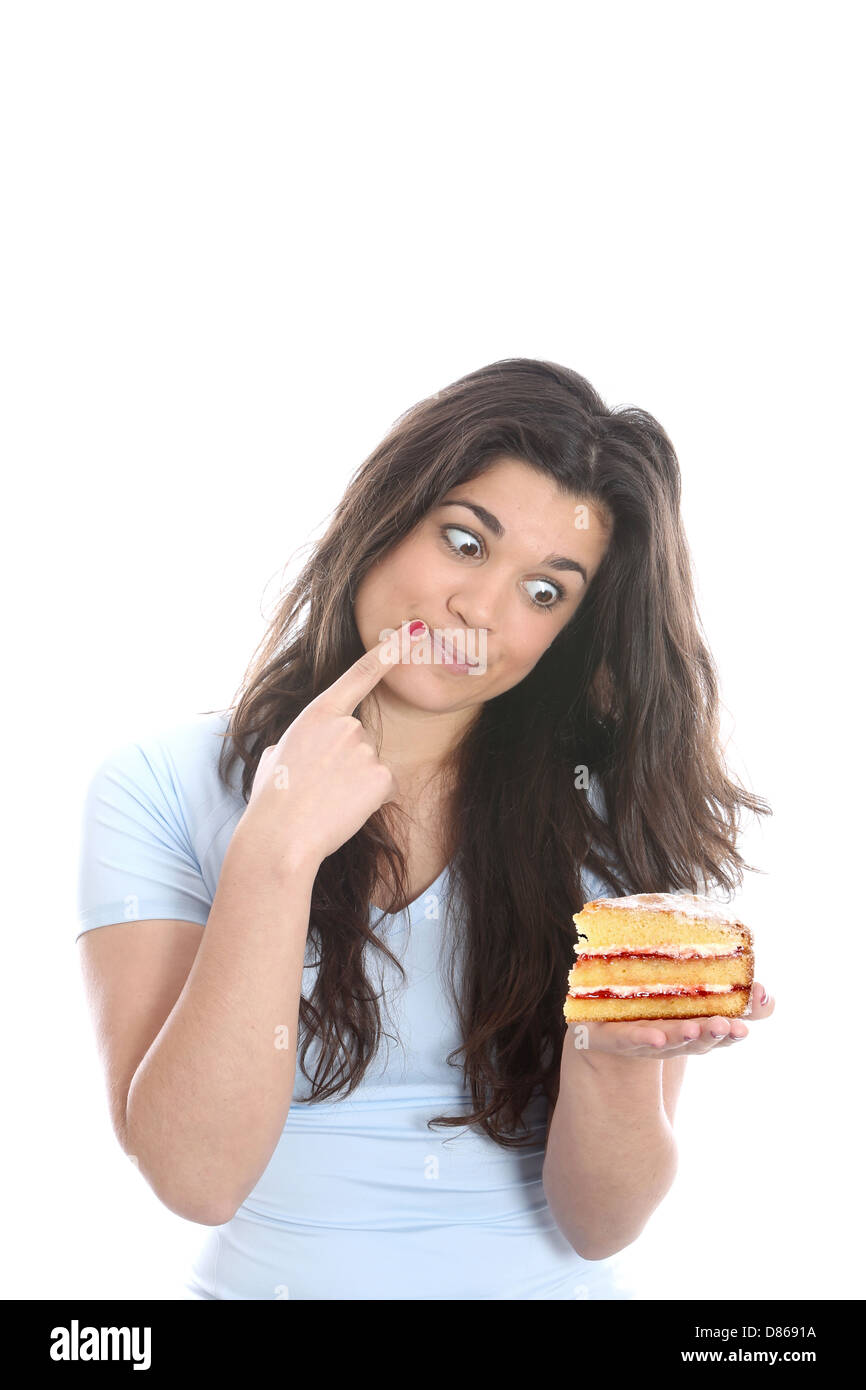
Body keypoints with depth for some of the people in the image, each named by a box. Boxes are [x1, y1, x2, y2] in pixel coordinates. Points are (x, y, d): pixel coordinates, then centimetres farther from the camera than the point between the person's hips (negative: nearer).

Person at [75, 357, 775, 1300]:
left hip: (552, 1289, 1)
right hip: (271, 1278, -1)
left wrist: (612, 1054, -22)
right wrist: (275, 854, -20)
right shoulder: (162, 792, -5)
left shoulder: (614, 822, -1)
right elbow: (196, 1176, -13)